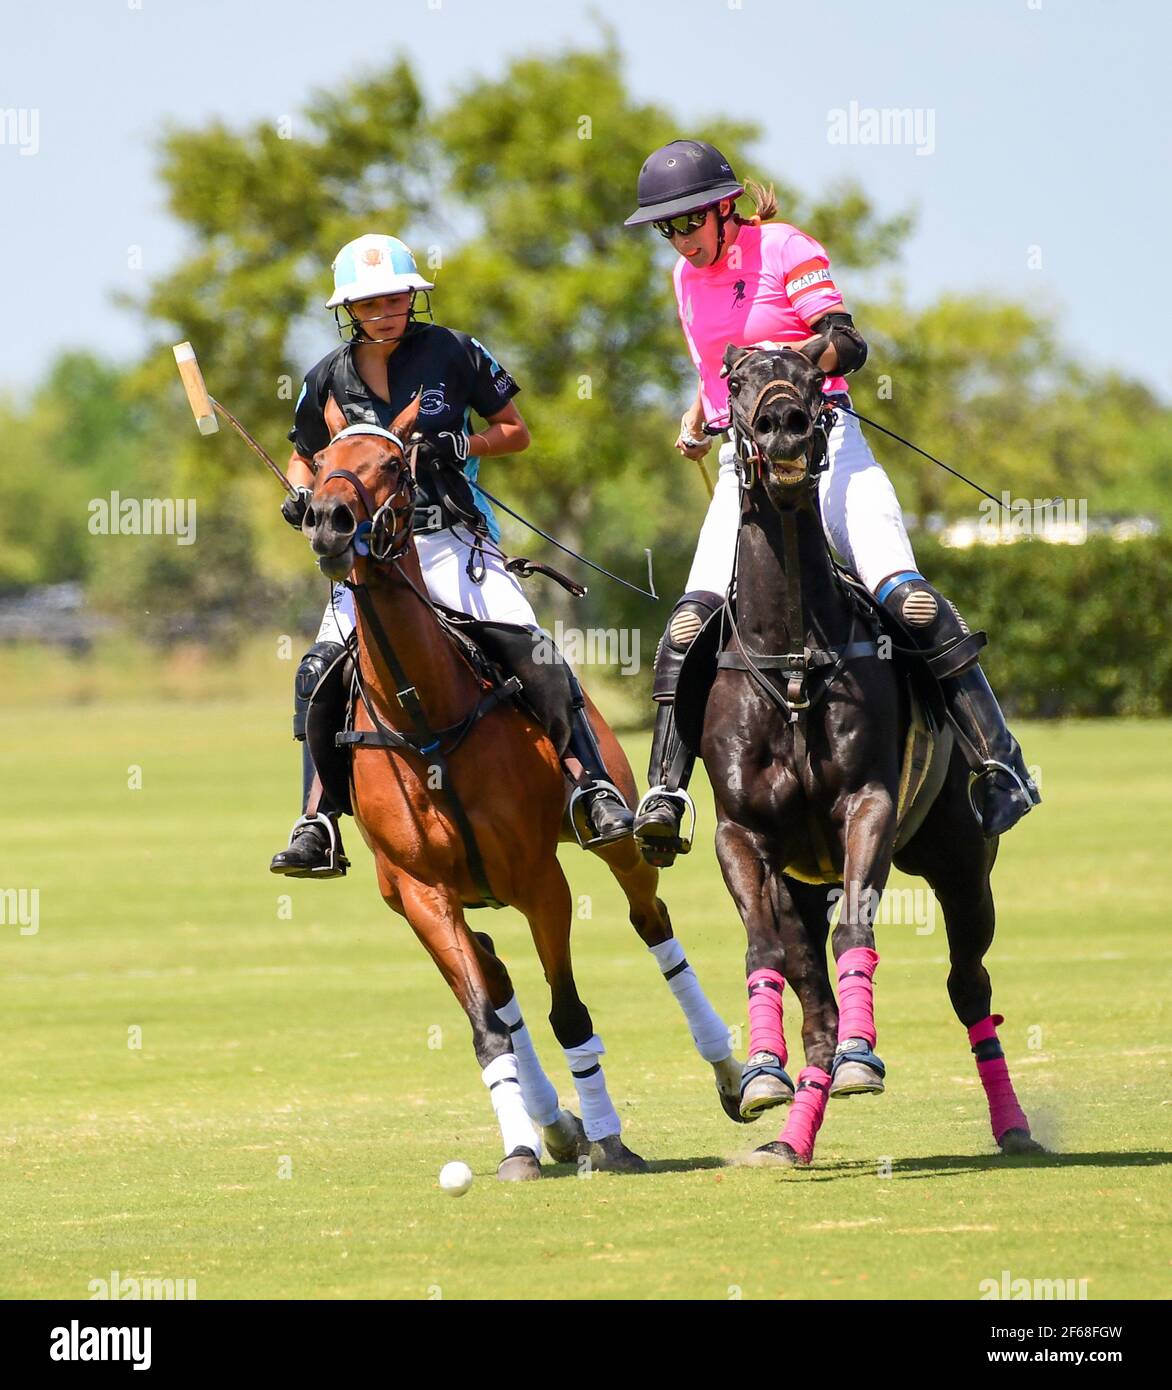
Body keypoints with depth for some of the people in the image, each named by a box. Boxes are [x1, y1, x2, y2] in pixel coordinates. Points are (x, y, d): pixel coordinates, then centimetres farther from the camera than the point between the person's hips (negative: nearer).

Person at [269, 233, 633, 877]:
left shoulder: (453, 353, -1)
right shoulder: (330, 379, 6)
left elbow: (515, 431, 6)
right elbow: (304, 457, 22)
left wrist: (460, 446, -13)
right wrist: (302, 494, -1)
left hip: (454, 539, -2)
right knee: (322, 672, -13)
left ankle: (592, 789, -14)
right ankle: (317, 826, -5)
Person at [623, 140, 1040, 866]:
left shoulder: (786, 249, -3)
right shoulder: (688, 279, 16)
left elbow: (847, 343, -13)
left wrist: (794, 356, -32)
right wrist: (698, 418, 11)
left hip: (822, 441, -5)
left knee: (906, 596, -20)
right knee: (693, 620, -13)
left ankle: (998, 759, -16)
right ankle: (666, 792, -11)